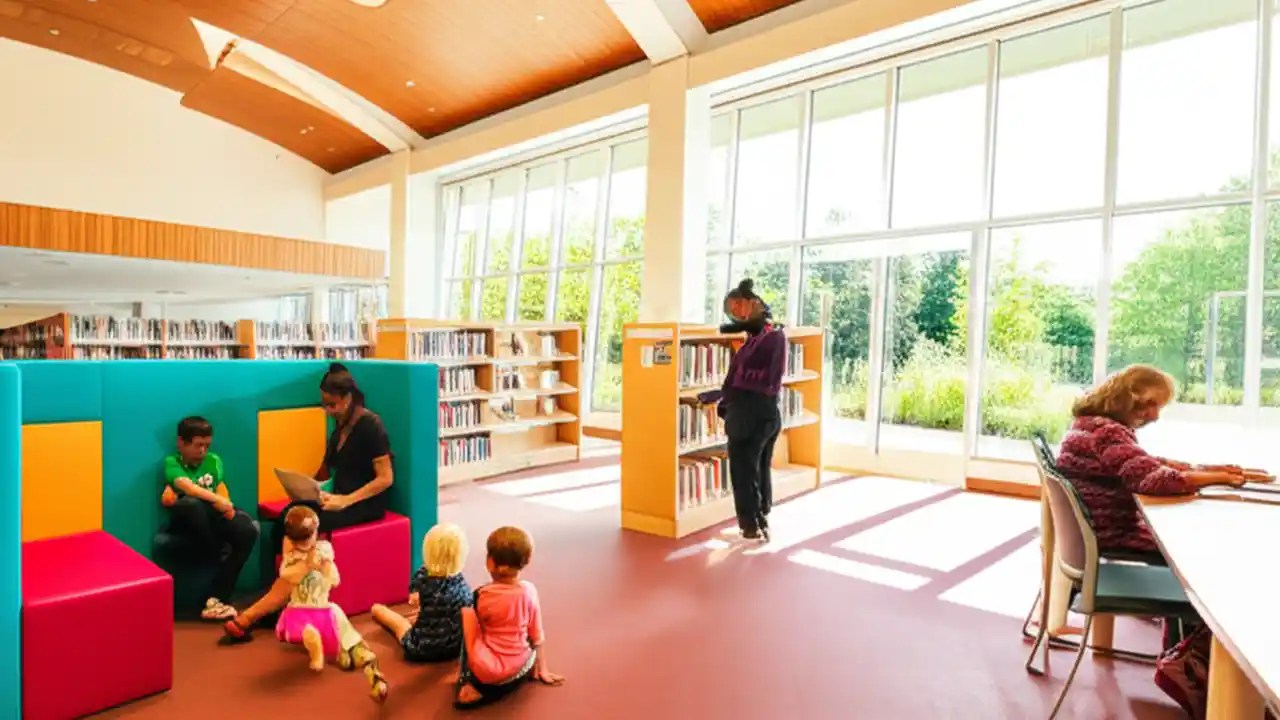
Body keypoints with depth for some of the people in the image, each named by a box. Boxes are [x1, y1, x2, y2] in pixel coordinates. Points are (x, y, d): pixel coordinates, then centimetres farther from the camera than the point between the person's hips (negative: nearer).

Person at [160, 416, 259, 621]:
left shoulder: (213, 461, 13)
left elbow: (222, 493, 2)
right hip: (186, 519, -3)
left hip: (213, 516, 3)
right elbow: (186, 487, -19)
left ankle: (217, 598, -24)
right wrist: (217, 500, -29)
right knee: (191, 504, -40)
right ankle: (220, 562, -21)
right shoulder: (172, 462, 2)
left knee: (248, 531, -29)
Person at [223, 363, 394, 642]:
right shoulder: (341, 426, 12)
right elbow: (330, 471, 18)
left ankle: (260, 610, -19)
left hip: (366, 504, -7)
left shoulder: (370, 425, -12)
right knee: (288, 516, -18)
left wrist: (345, 501, -22)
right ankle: (285, 598, -20)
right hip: (340, 500, 8)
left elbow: (385, 478, -16)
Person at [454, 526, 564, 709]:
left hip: (486, 671, -4)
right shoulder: (530, 591, -7)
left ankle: (469, 684, 9)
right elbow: (537, 636, 3)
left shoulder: (483, 595, -17)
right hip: (518, 668, 4)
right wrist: (542, 669, 15)